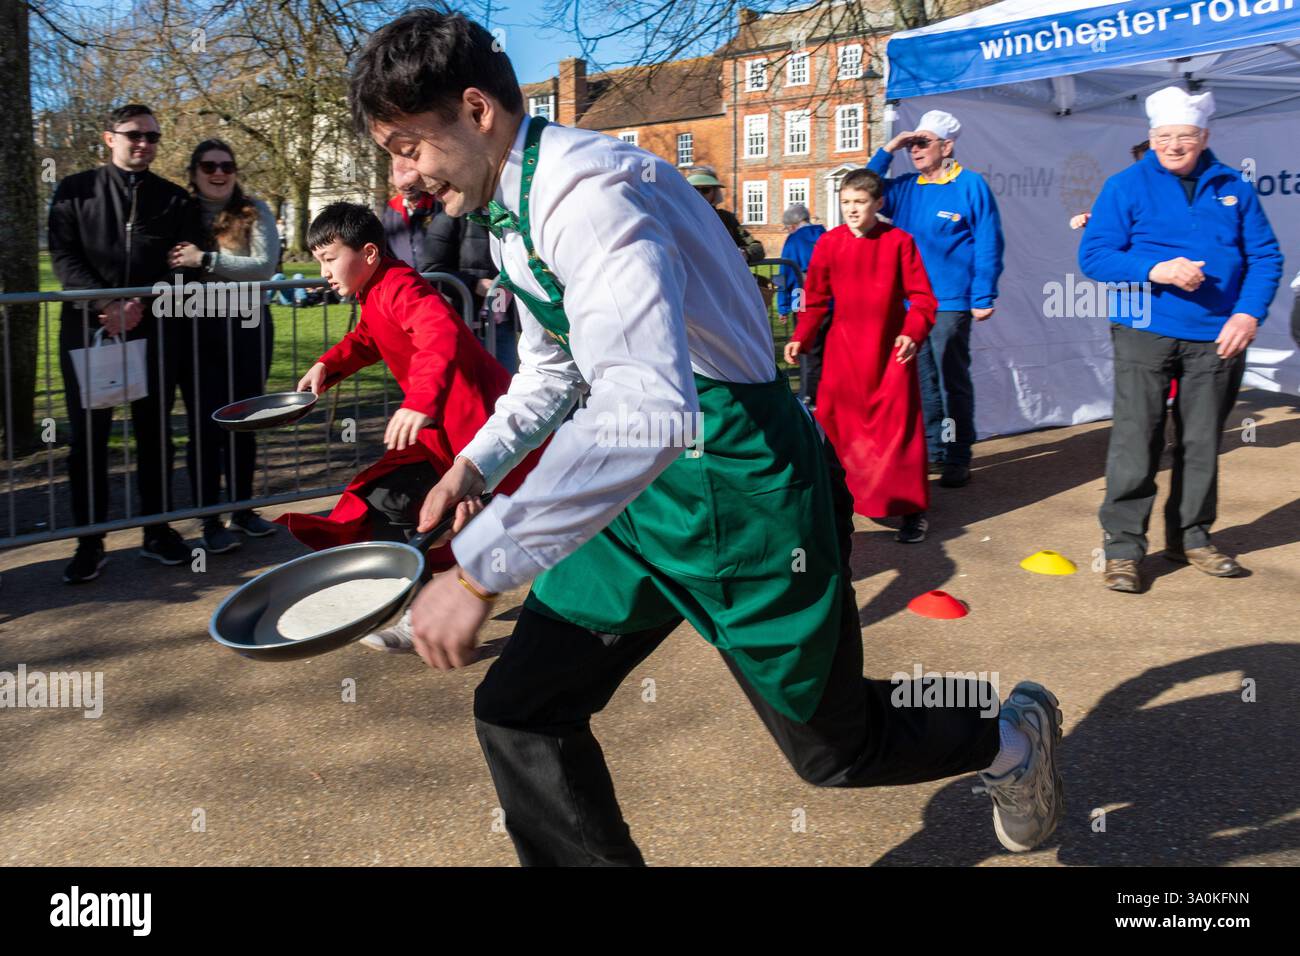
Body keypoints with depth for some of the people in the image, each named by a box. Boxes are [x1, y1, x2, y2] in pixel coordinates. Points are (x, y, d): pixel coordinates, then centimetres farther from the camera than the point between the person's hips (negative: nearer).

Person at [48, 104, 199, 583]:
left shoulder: (172, 198, 10)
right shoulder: (75, 190, 6)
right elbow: (64, 259, -2)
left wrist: (142, 304, -12)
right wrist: (107, 305, -15)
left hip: (151, 327, 1)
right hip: (87, 327, -1)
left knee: (154, 432, 7)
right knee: (88, 436, 1)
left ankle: (158, 531, 18)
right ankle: (90, 541, 8)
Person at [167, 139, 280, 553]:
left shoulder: (255, 212, 1)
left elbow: (265, 265, -12)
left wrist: (206, 260, -17)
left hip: (248, 328, 1)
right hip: (197, 332, -1)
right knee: (205, 425, 0)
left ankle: (242, 510, 26)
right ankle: (210, 521, 10)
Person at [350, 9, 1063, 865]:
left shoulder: (585, 190, -26)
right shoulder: (512, 218, 6)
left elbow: (646, 412, -41)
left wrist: (478, 571, -39)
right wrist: (476, 463, 7)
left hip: (742, 491, -8)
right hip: (641, 497, 9)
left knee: (834, 748, 12)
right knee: (517, 713, 2)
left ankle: (1013, 734, 42)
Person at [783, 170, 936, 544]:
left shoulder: (898, 241, -3)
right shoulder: (829, 243, 1)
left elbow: (921, 295, -2)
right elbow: (816, 299, 7)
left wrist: (913, 333, -17)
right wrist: (801, 337, -2)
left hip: (890, 348, -2)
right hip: (843, 347, 2)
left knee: (899, 425, -3)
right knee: (837, 422, 6)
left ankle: (911, 509, 5)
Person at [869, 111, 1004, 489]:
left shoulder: (970, 185, -6)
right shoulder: (905, 187, 10)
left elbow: (988, 244, -8)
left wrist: (983, 297, -12)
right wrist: (887, 151, 3)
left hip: (950, 302, -6)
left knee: (952, 380, 0)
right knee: (921, 379, 12)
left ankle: (957, 459, 6)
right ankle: (932, 448, 22)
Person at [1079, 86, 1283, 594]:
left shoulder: (1232, 188, 8)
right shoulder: (1126, 186, -1)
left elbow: (1265, 256, 7)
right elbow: (1093, 255, -7)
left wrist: (1249, 313, -9)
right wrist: (1155, 270, -21)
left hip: (1216, 337, 3)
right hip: (1145, 333, -3)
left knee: (1202, 443, 12)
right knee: (1135, 442, -6)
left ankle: (1190, 536, 26)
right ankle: (1123, 546, 2)